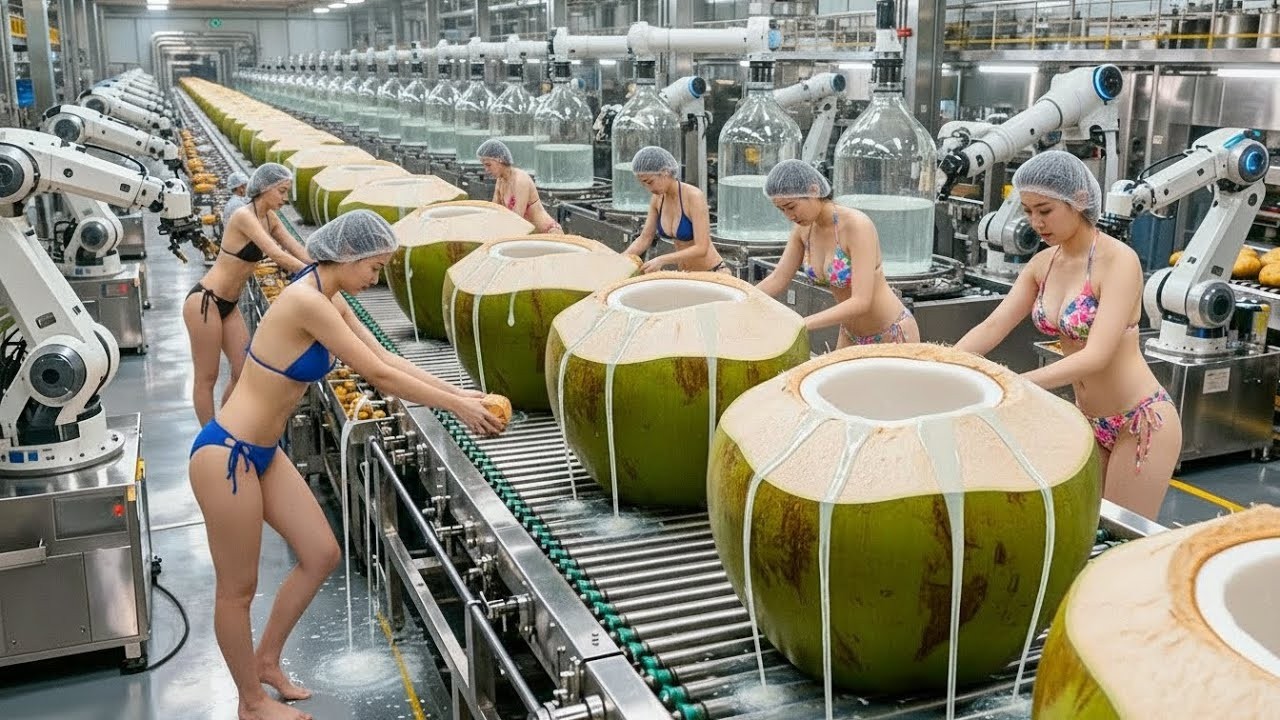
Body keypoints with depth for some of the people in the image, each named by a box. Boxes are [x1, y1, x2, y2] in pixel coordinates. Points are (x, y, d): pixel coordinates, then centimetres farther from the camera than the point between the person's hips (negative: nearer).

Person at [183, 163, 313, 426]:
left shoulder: (269, 217, 6)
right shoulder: (244, 216, -21)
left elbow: (298, 250, 8)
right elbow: (278, 256, -28)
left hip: (228, 305, 9)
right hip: (205, 302, -9)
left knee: (244, 372, 10)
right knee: (207, 378, 3)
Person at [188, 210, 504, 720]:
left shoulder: (330, 301, 5)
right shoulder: (307, 302, -25)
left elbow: (388, 359, 9)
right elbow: (379, 376, -22)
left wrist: (459, 392, 4)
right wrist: (457, 407, -13)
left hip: (263, 453, 10)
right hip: (227, 454, -10)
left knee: (321, 555, 14)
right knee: (238, 588, 8)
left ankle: (266, 660, 34)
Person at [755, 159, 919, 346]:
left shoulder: (857, 225, -29)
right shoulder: (804, 227, -7)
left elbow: (861, 302, -34)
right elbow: (777, 280, -2)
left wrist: (800, 325, -40)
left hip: (893, 335, -7)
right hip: (852, 336, 7)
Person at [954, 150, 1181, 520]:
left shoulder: (1118, 260, -22)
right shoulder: (1043, 263, 0)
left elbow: (1097, 355, -30)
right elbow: (992, 327, -4)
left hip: (1141, 421, -7)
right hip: (1089, 419, 7)